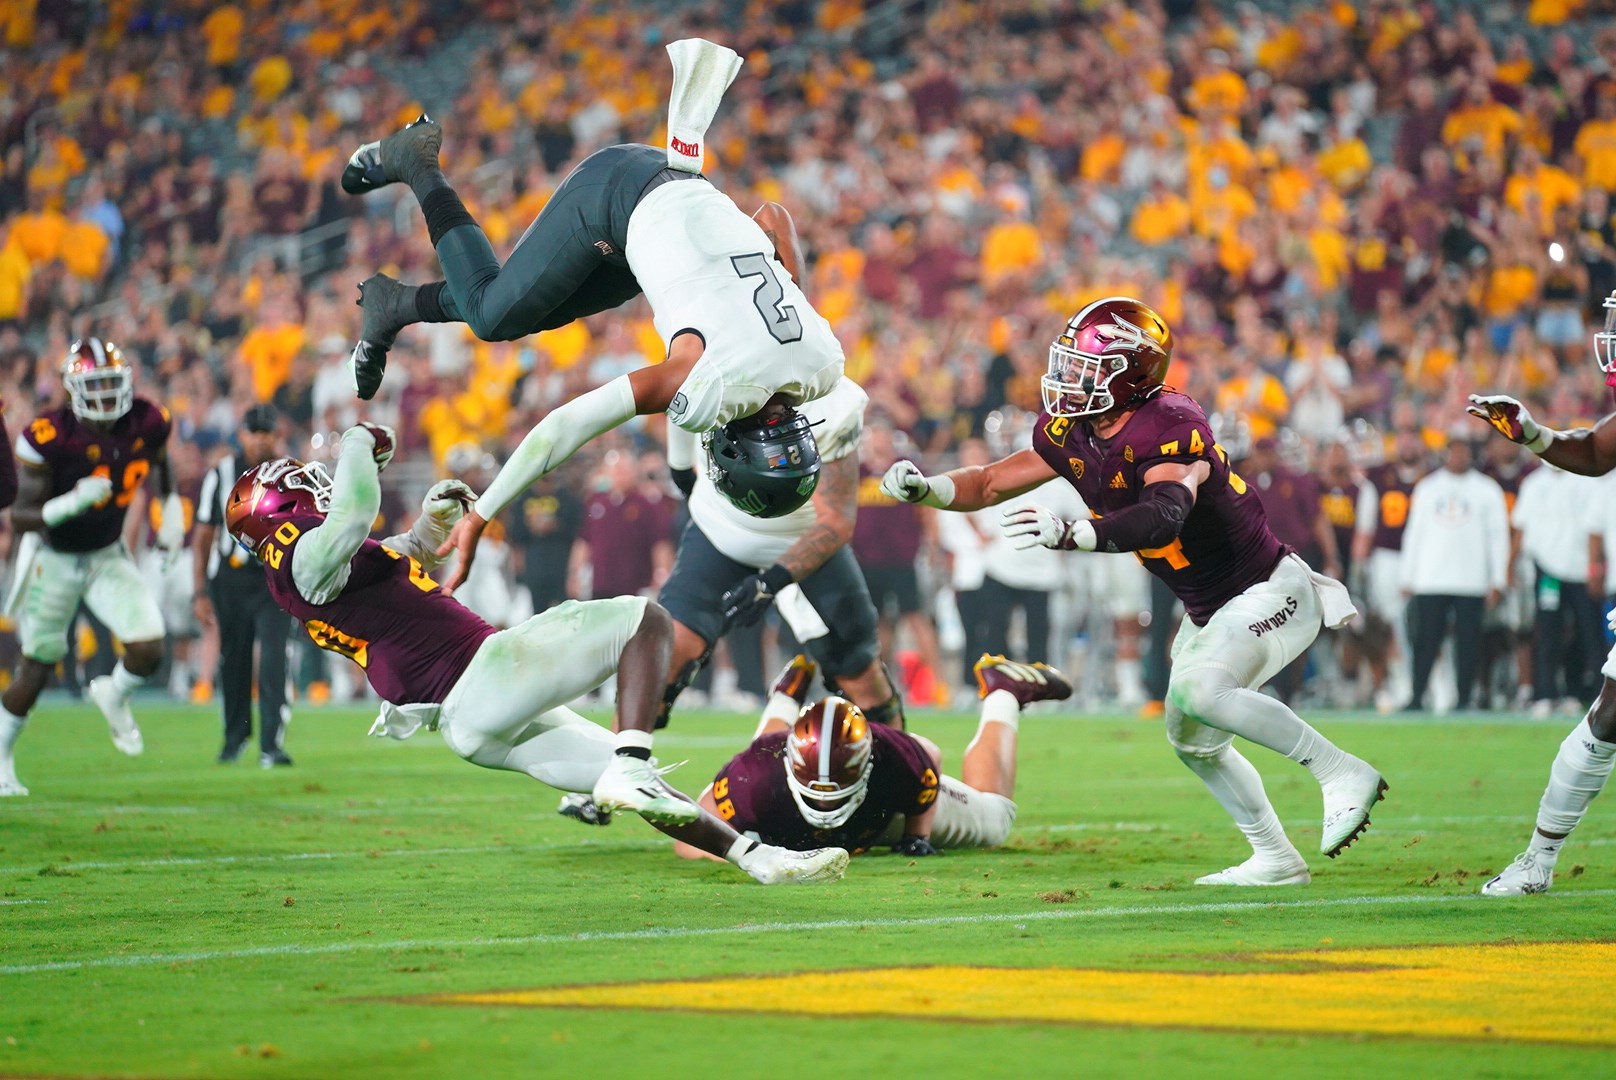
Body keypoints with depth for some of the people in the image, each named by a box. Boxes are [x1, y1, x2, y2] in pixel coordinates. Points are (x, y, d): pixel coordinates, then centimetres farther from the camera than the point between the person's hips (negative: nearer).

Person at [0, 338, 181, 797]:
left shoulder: (147, 423, -14)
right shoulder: (49, 437, -27)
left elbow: (161, 463, 12)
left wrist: (172, 511, 5)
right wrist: (72, 502, -41)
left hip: (108, 556, 3)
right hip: (54, 559, -3)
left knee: (148, 652, -12)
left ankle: (114, 695, 23)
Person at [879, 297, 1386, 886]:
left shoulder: (1169, 429, -30)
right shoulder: (1070, 432, -5)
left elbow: (1162, 518, -46)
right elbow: (991, 483, 3)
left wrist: (1071, 534, -58)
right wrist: (923, 487, -15)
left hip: (1269, 594, -10)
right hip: (1208, 609, 10)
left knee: (1201, 689, -31)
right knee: (1193, 742, 16)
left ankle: (1343, 773, -18)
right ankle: (1276, 859, 31)